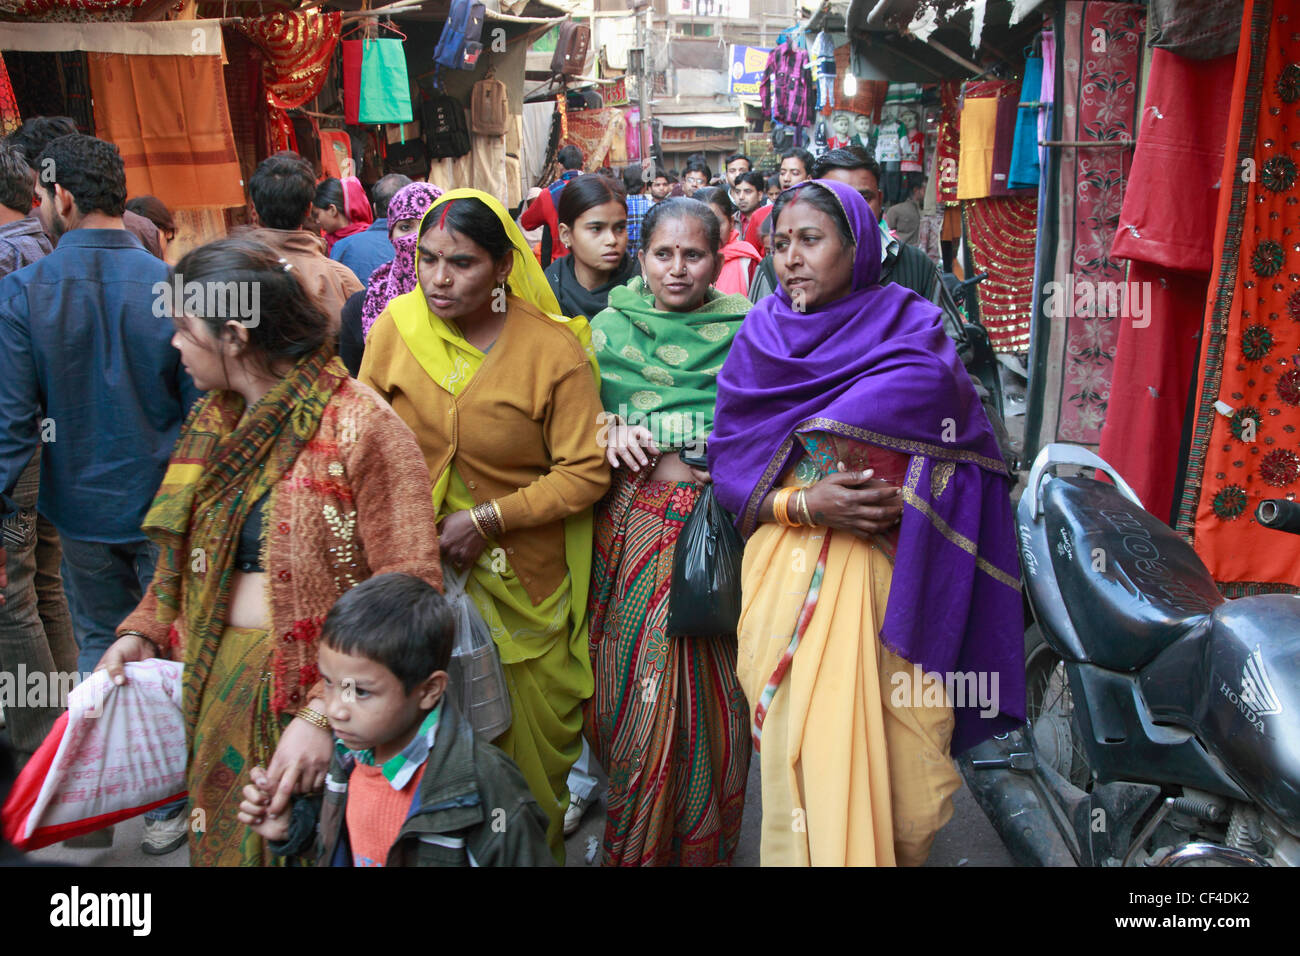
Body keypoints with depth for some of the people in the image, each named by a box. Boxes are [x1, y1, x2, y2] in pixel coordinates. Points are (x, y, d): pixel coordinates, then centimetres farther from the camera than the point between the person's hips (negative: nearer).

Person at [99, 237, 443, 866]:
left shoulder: (361, 427, -19)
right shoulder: (213, 420, 7)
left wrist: (325, 714, -26)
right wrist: (144, 630, 1)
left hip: (315, 686, -6)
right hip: (214, 679, 7)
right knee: (222, 839, 22)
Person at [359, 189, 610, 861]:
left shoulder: (553, 349, -12)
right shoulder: (397, 325, -4)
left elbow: (586, 473, -12)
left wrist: (486, 519, -17)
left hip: (519, 581, -2)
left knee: (524, 739, 12)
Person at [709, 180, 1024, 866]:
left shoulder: (913, 331, 3)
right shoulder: (760, 340, 6)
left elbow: (959, 458, 1)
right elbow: (728, 473, 2)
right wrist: (805, 505, -13)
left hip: (893, 575, 0)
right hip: (790, 573, 1)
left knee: (903, 761, 4)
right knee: (805, 755, 2)